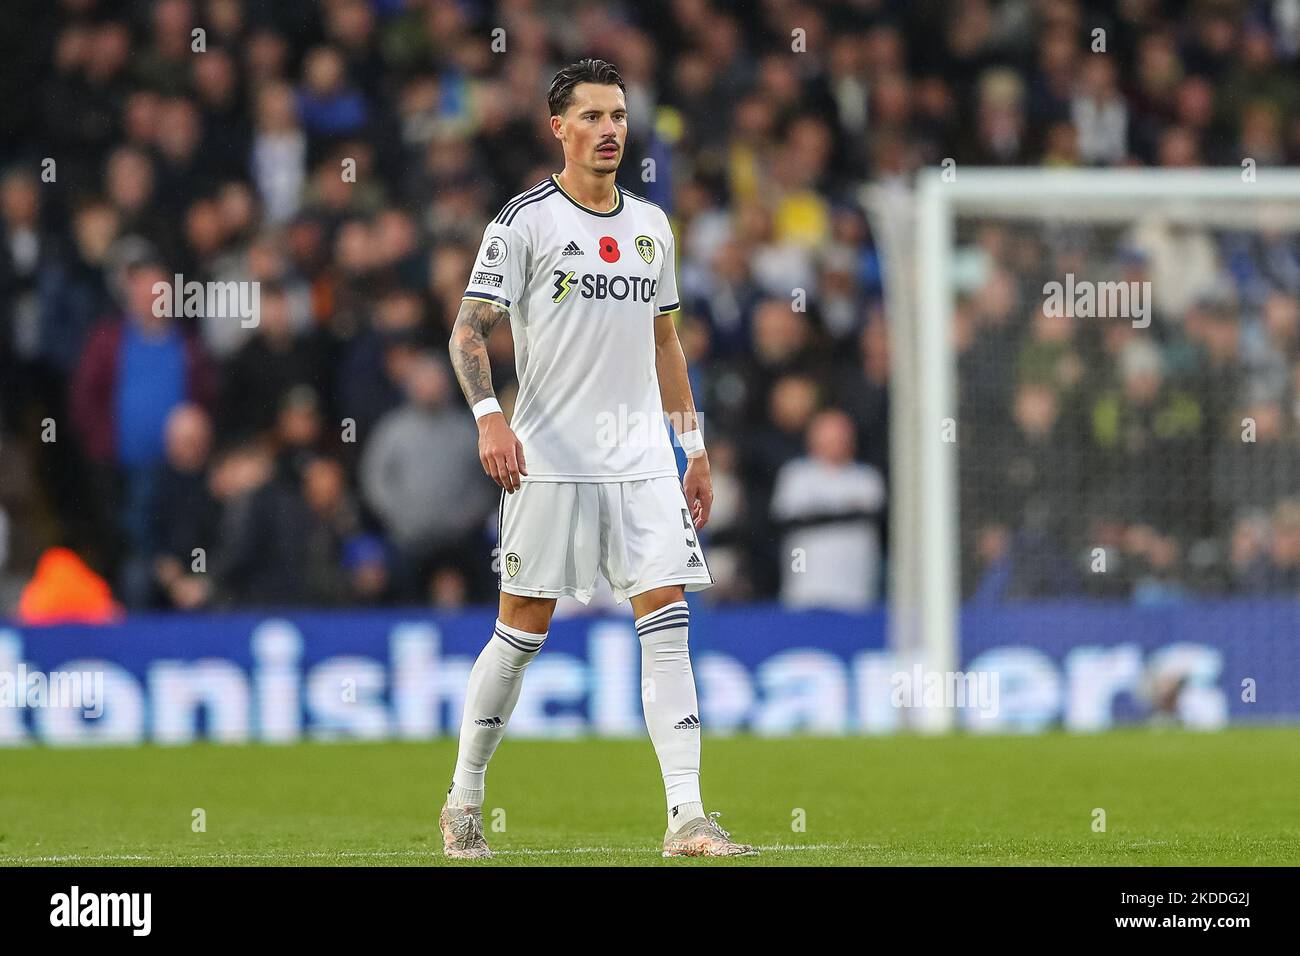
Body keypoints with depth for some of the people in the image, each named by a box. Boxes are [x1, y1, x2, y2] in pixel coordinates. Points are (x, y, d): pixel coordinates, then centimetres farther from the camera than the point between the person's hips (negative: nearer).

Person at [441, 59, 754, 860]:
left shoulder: (651, 226, 14)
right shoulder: (526, 221, -3)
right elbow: (471, 329, -7)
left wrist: (695, 448, 19)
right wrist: (489, 417, -22)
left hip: (643, 461, 4)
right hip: (551, 460, -4)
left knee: (668, 625, -7)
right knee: (524, 629, 1)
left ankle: (687, 817, -11)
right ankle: (464, 800, 17)